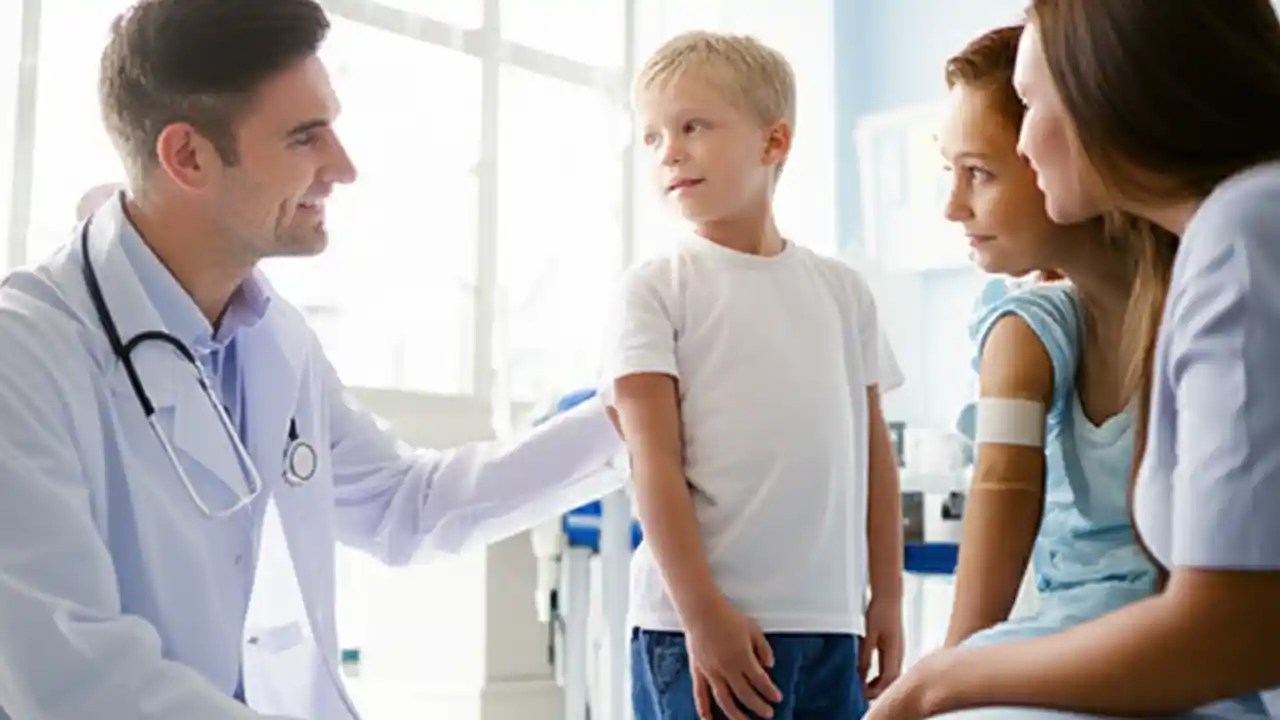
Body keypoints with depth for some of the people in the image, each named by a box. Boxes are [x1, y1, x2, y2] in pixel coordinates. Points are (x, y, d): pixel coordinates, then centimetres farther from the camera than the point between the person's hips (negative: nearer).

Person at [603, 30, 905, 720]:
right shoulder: (657, 287, -2)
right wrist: (701, 611, -14)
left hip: (831, 621, 4)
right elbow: (654, 460, -8)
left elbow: (873, 449, 14)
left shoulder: (841, 289, 10)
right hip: (703, 619, -4)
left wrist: (887, 595, 12)